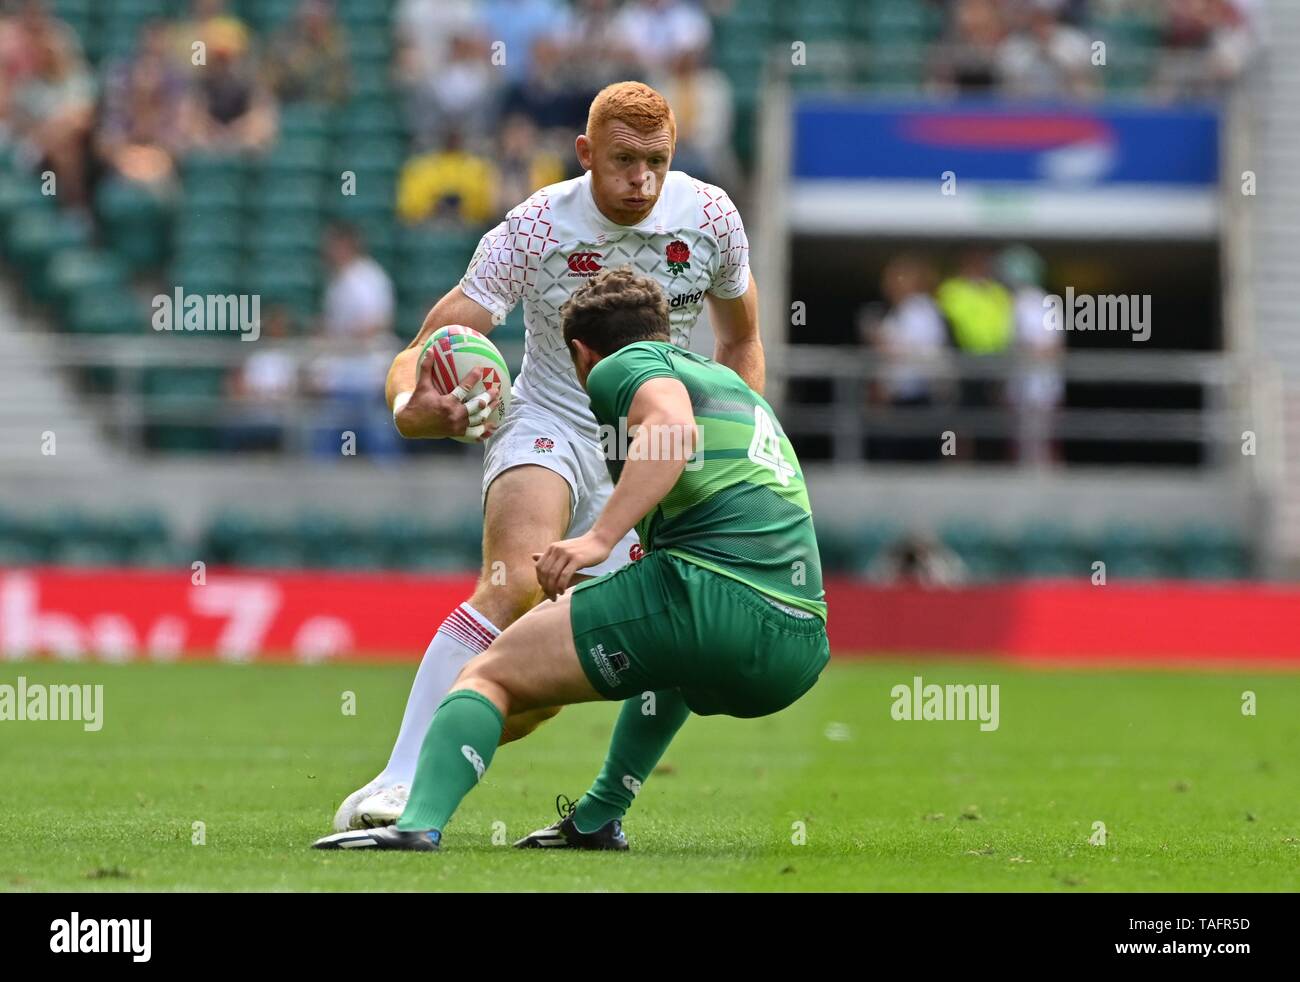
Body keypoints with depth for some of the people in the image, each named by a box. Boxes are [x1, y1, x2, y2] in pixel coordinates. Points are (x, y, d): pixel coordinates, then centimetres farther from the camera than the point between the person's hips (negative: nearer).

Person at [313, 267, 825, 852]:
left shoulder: (623, 365, 6)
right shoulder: (728, 381, 32)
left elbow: (675, 430, -16)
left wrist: (600, 537, -24)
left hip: (710, 595, -8)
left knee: (491, 675, -1)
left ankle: (419, 823, -24)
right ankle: (598, 819, 35)